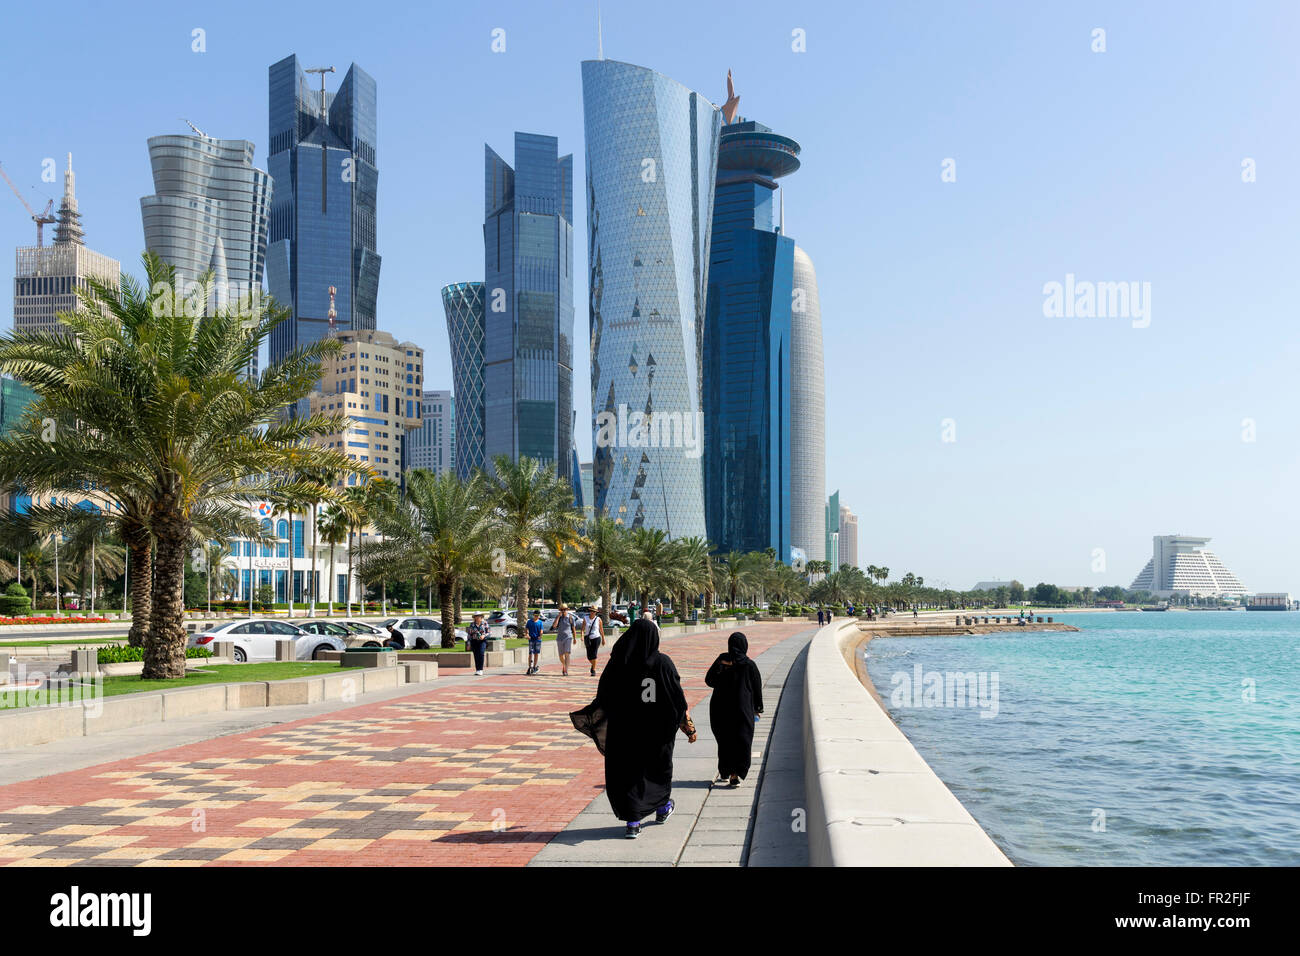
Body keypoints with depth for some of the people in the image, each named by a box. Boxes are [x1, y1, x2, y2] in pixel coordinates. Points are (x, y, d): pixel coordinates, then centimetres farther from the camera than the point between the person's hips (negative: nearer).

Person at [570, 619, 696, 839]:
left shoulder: (617, 663, -7)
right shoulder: (663, 663, -9)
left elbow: (603, 698, -4)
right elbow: (678, 697, -7)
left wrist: (589, 717, 12)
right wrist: (689, 727, 0)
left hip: (623, 729, 0)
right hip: (657, 729, 0)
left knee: (626, 772, 7)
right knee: (658, 766, 22)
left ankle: (633, 822, -1)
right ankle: (662, 807, 40)